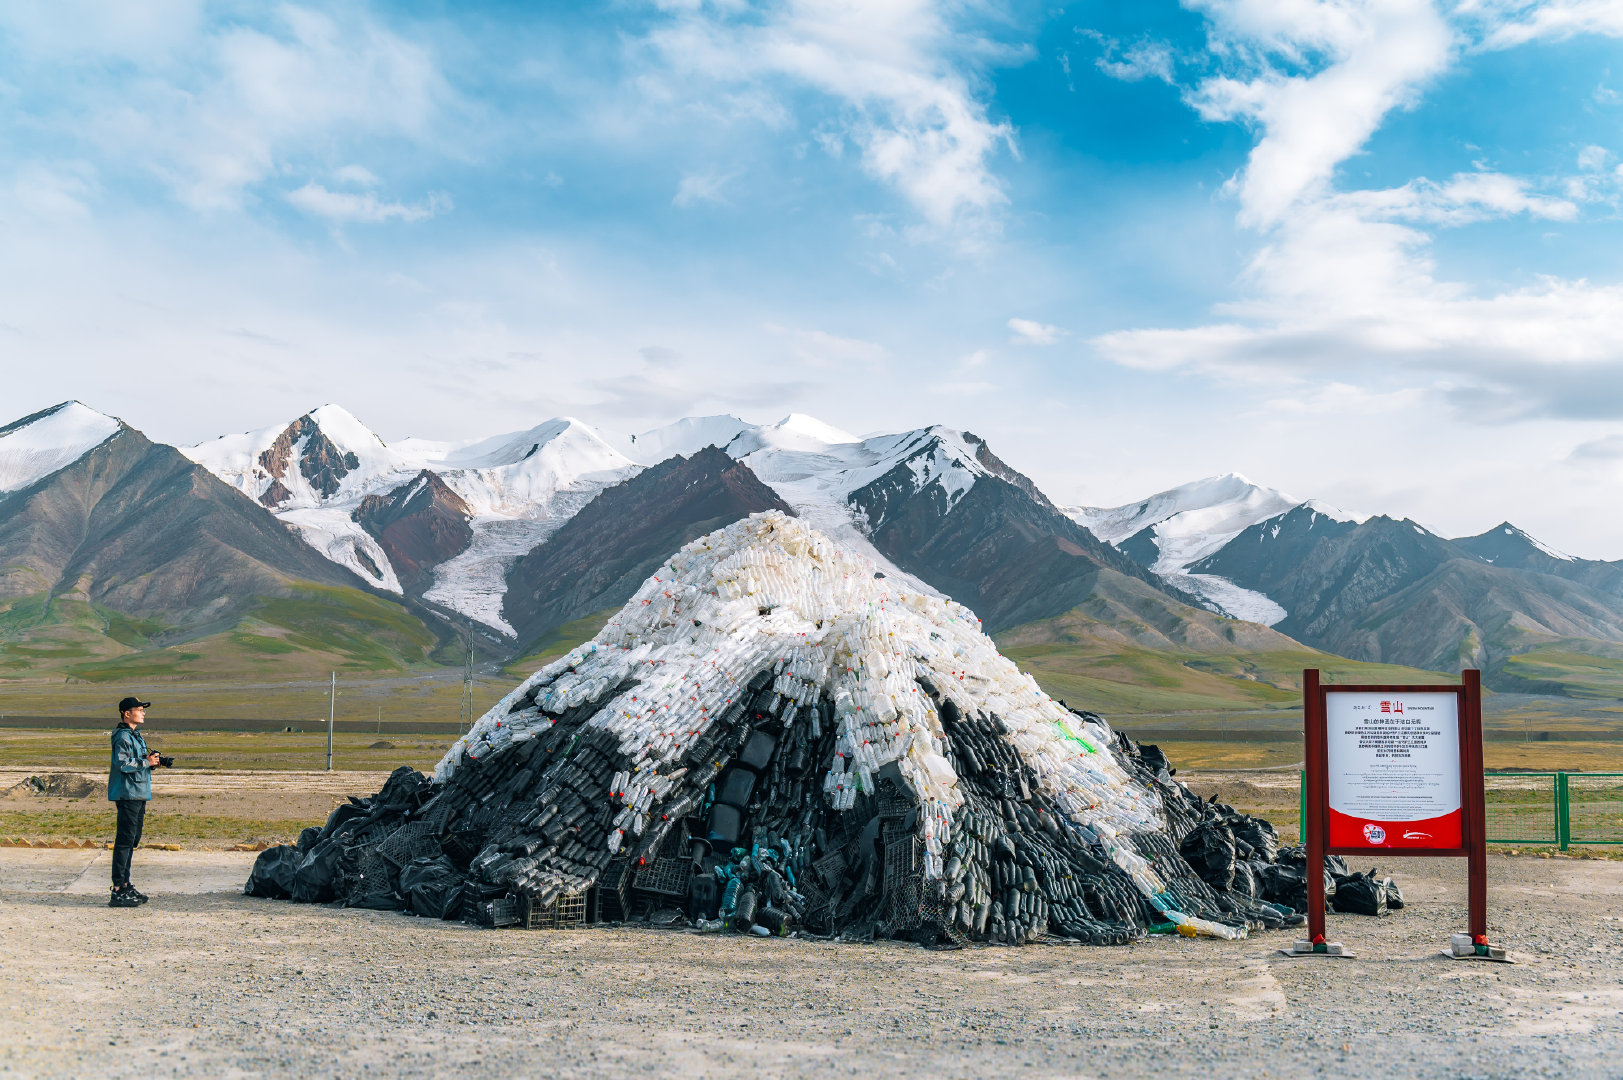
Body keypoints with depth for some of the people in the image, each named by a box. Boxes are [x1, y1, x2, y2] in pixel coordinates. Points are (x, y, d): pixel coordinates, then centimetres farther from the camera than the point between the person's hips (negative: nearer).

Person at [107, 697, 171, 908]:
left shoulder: (135, 736, 20)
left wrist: (154, 763, 11)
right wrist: (146, 762, -16)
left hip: (139, 795, 11)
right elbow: (121, 763, -23)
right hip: (128, 794, -11)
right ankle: (118, 891, -8)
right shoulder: (123, 736, -12)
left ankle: (125, 885, 24)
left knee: (132, 840, 15)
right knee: (124, 841, -10)